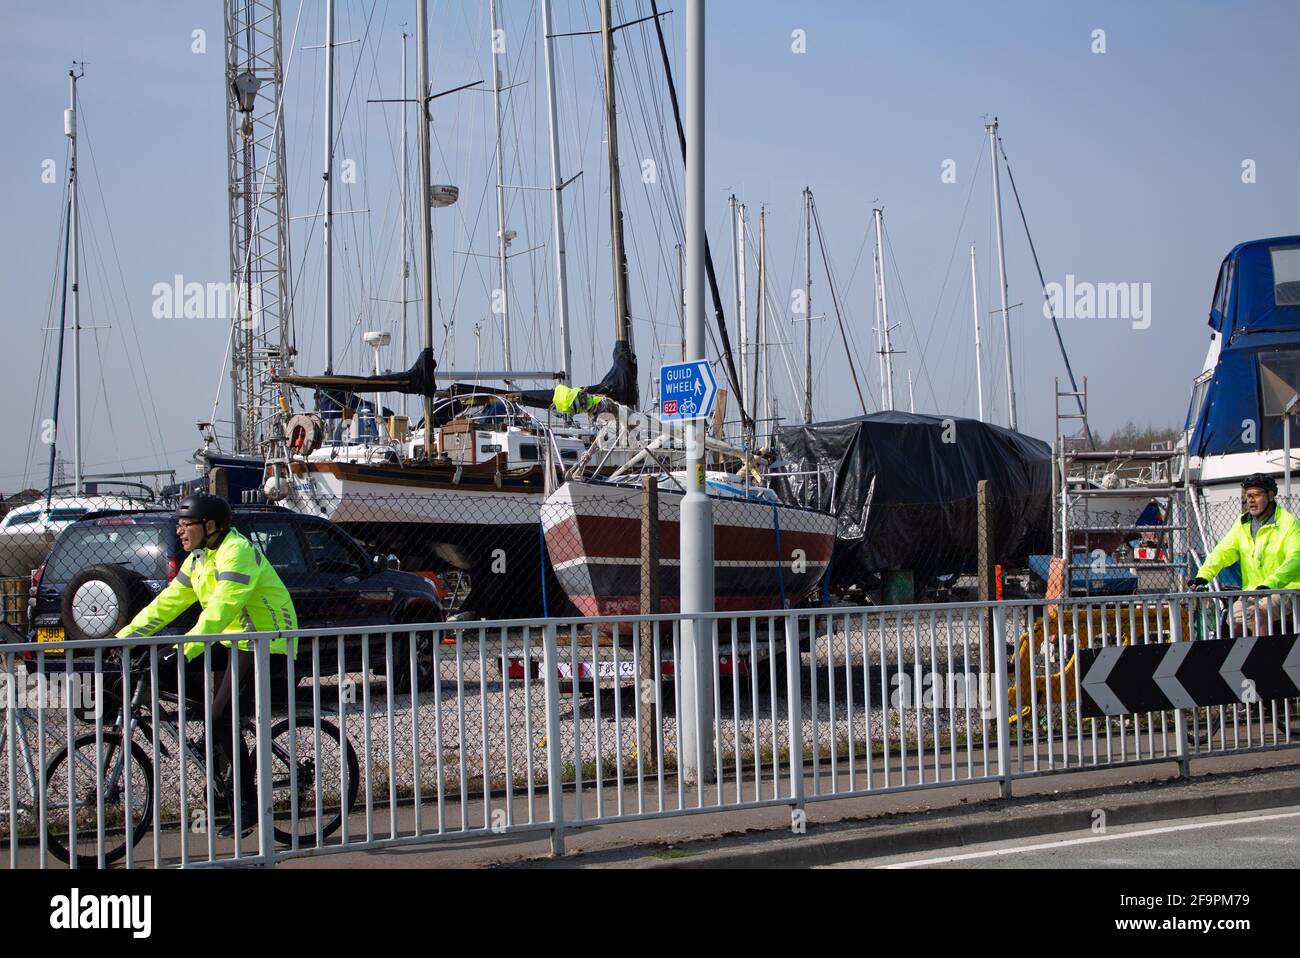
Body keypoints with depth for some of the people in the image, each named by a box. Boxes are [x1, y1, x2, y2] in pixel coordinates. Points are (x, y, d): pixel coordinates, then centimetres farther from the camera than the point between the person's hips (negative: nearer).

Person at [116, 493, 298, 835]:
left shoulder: (237, 552, -20)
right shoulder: (198, 560, 12)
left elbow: (222, 608, -31)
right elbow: (167, 603, 11)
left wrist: (187, 649, -39)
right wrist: (124, 636, 4)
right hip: (238, 644, 10)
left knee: (222, 719, -15)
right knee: (217, 720, 5)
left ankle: (247, 806, -10)